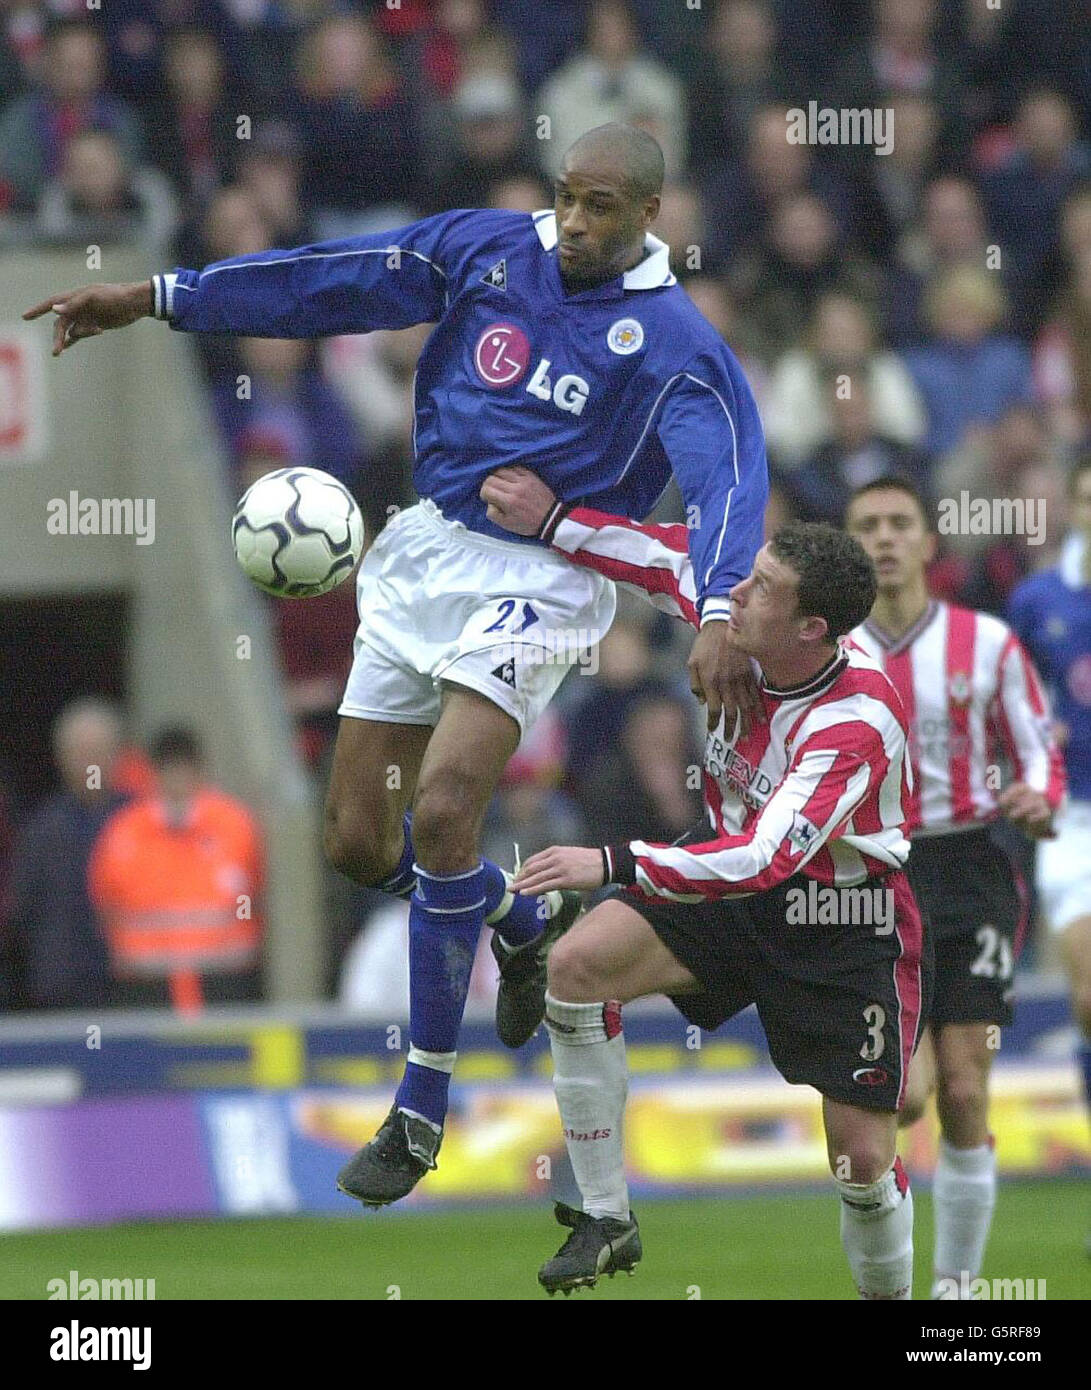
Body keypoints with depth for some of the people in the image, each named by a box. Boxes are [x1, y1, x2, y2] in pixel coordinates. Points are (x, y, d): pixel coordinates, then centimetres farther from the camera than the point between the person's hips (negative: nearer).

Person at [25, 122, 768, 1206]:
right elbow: (327, 283, 7)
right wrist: (151, 299, 5)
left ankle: (420, 1111, -8)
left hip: (541, 578, -5)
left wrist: (719, 614, -41)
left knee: (442, 812, -21)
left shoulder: (673, 342, -9)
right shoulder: (483, 250, 4)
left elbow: (726, 476, -23)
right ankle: (526, 921, 37)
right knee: (356, 841, 4)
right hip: (425, 550, 5)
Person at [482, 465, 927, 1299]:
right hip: (735, 889, 6)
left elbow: (767, 856, -41)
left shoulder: (859, 722, -34)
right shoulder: (737, 622, -15)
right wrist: (550, 519, -1)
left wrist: (612, 865, -47)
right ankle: (607, 1220, -5)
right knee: (577, 964, -15)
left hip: (849, 928, -6)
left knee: (864, 1160, -9)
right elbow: (670, 558, 7)